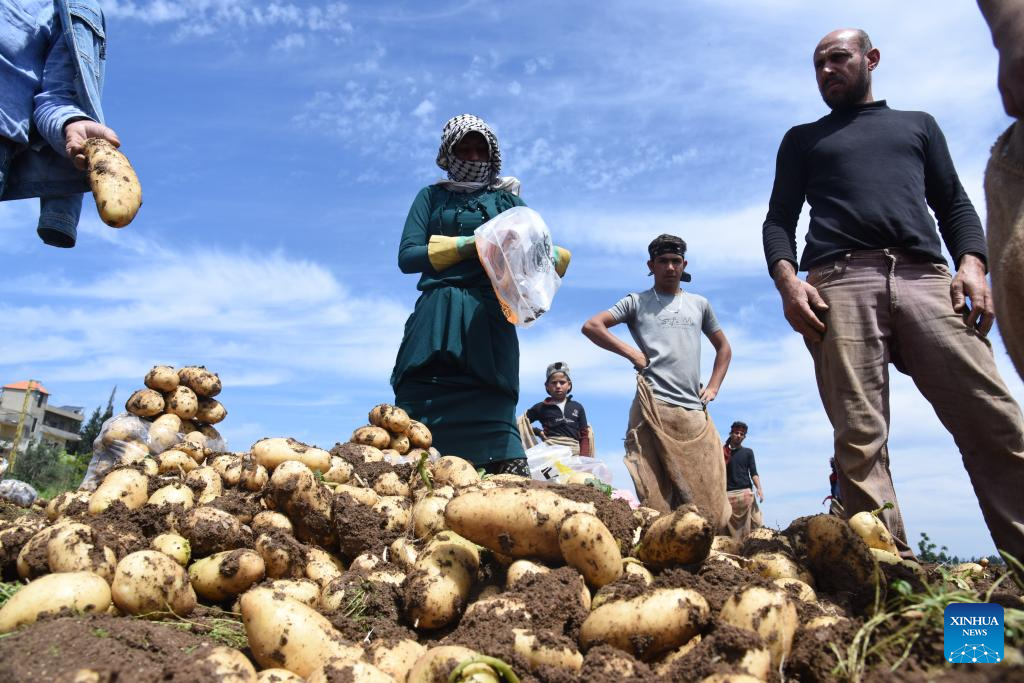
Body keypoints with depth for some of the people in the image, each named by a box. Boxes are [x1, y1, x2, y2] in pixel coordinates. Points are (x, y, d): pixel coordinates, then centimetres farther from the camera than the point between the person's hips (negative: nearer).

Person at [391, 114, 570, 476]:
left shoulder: (508, 200, 21)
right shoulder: (432, 196, 20)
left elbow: (555, 254, 13)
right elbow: (407, 256, 5)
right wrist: (468, 245, -6)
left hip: (489, 320, 0)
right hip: (437, 319, 0)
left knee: (492, 419, -9)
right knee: (414, 423, -8)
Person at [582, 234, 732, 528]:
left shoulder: (699, 304, 22)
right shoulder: (637, 302, 12)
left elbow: (724, 348, 31)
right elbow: (591, 326, 2)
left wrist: (713, 387, 16)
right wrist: (631, 352, -3)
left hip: (694, 411, 4)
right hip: (653, 407, -3)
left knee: (708, 499, 0)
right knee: (655, 497, -6)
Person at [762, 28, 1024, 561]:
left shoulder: (917, 124, 31)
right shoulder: (803, 139, 28)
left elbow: (954, 204, 22)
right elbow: (779, 219, 16)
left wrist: (971, 263, 0)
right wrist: (786, 279, -5)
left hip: (924, 277, 2)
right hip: (840, 282, -1)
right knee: (859, 437, -14)